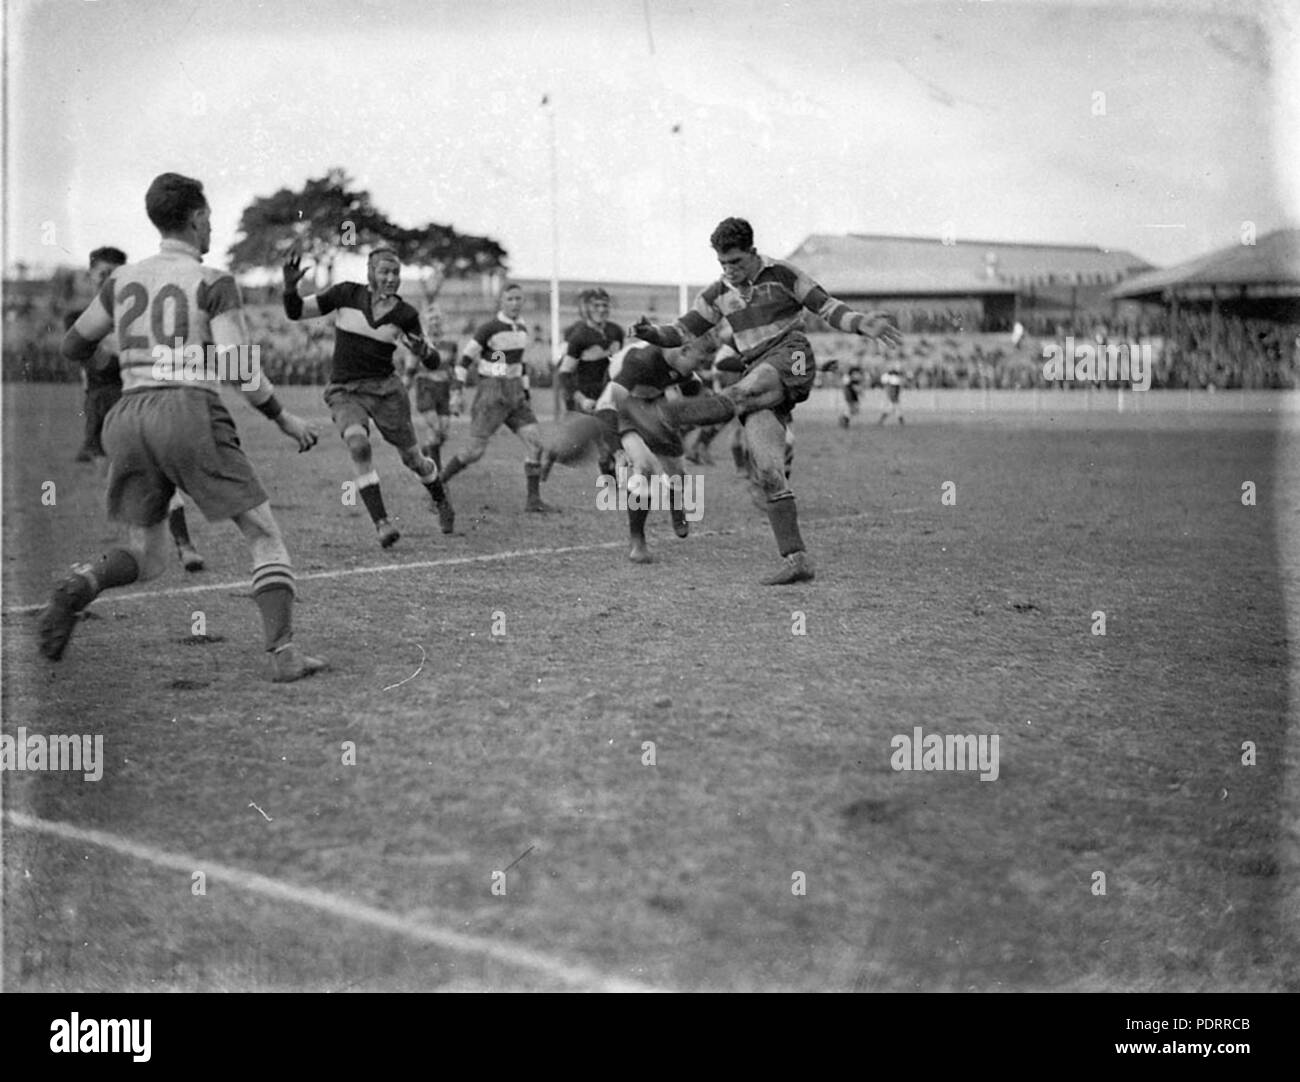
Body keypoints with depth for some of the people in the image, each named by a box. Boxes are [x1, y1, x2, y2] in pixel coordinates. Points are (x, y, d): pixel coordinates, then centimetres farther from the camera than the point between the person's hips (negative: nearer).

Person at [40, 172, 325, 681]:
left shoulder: (123, 278, 13)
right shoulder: (214, 283, -1)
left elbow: (73, 346, 23)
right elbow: (239, 370, -9)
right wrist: (284, 418, 4)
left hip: (129, 415, 5)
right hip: (191, 411, -5)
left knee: (146, 558, 16)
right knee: (266, 537, 6)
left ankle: (80, 586, -15)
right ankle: (283, 653, -5)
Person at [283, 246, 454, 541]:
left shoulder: (404, 314, -3)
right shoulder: (346, 294, -4)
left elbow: (433, 363, 2)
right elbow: (296, 312, 0)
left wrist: (422, 349, -20)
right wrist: (290, 287, -20)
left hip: (386, 388, 1)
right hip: (345, 392, -1)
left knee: (413, 459, 7)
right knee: (358, 445, -30)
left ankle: (441, 502, 40)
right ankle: (381, 523, -26)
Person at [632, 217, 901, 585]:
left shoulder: (781, 274, 0)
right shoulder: (720, 293, 13)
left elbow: (825, 306, 2)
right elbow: (683, 330, 13)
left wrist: (861, 323, -15)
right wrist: (651, 333, -7)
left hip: (791, 359, -2)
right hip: (759, 377, 2)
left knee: (746, 390, -35)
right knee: (768, 471, -10)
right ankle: (796, 558, -12)